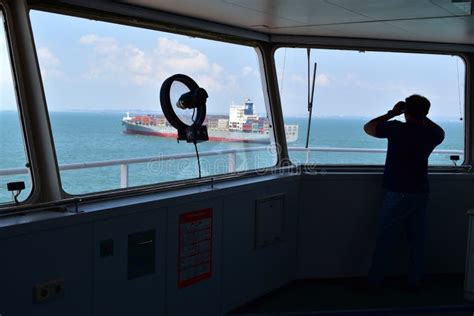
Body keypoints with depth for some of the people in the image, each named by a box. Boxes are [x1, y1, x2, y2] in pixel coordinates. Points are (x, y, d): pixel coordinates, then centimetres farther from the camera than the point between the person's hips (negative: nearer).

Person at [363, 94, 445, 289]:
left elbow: (368, 128, 3)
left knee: (385, 240, 2)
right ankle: (414, 282, 19)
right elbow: (441, 132, 26)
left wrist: (392, 113, 7)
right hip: (421, 193, 4)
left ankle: (375, 281, 8)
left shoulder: (396, 128, -12)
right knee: (416, 240, 12)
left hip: (397, 194, -4)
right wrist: (422, 117, 19)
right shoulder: (430, 134, 0)